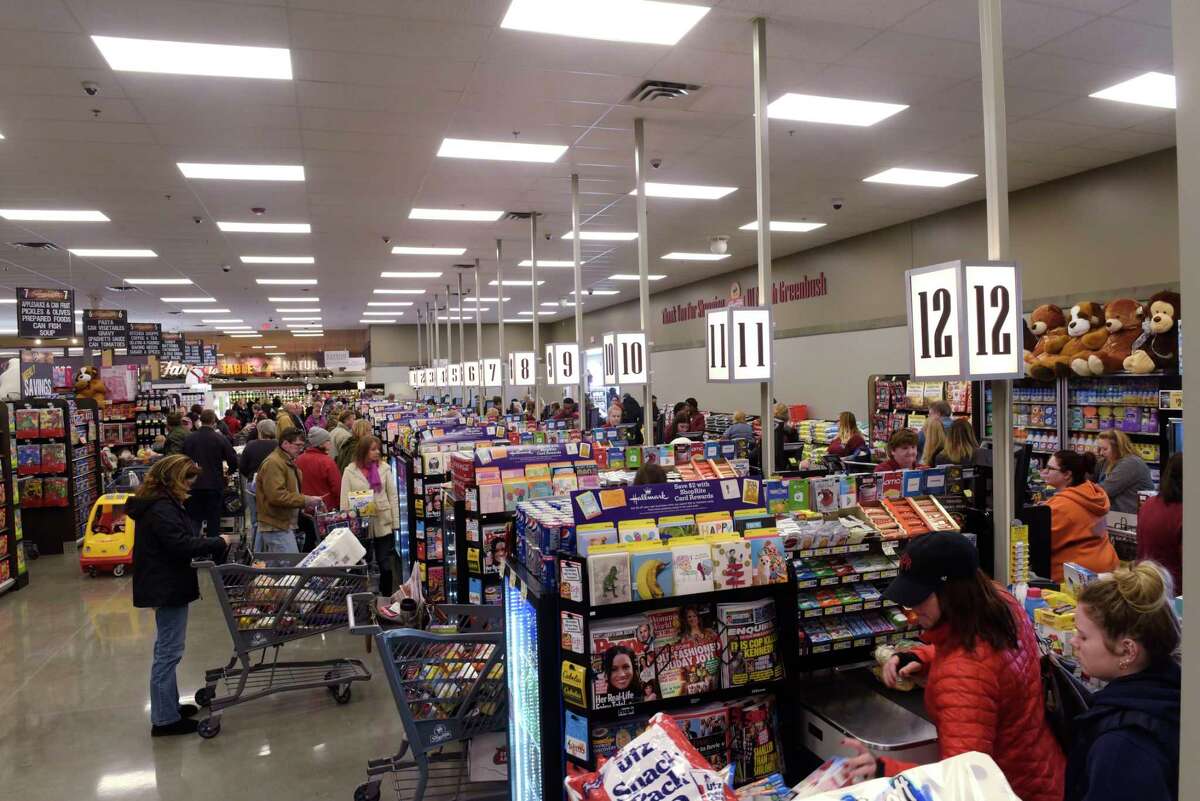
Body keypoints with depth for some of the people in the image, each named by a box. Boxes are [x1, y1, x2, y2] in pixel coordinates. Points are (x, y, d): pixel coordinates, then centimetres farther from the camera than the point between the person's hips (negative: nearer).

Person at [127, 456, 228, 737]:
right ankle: (165, 719, 4)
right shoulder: (161, 509, -20)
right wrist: (218, 543, -17)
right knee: (169, 652, -3)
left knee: (167, 650, 19)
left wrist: (209, 548, 5)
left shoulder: (162, 504, 14)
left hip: (166, 586, 11)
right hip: (168, 588, -11)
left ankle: (169, 706, 30)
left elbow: (180, 541, 16)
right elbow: (181, 544, -26)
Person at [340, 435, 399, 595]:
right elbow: (345, 500, 0)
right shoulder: (350, 471, -2)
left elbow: (393, 497, 2)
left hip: (384, 524, 0)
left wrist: (396, 523, -1)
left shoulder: (384, 468, 1)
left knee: (385, 565, 4)